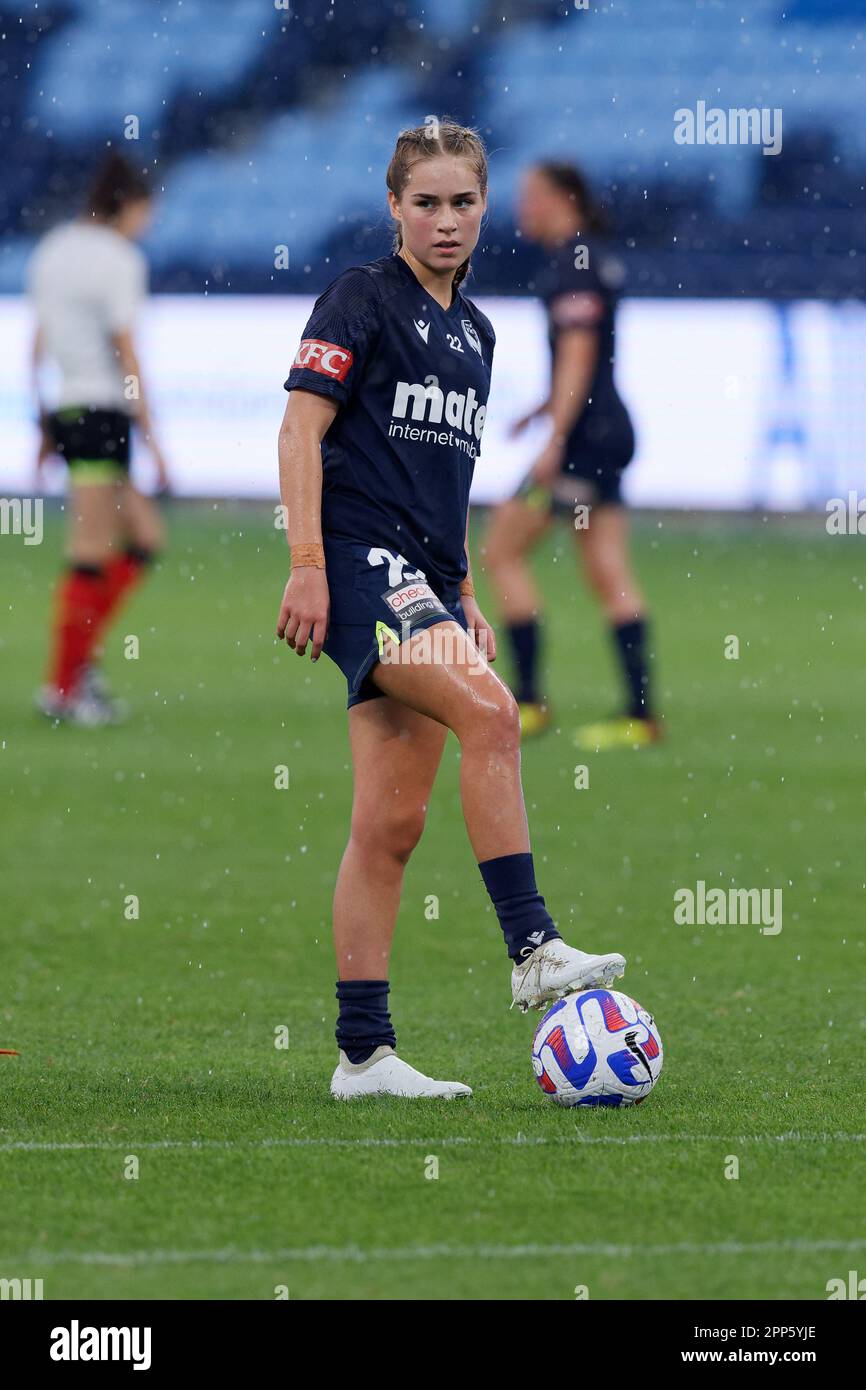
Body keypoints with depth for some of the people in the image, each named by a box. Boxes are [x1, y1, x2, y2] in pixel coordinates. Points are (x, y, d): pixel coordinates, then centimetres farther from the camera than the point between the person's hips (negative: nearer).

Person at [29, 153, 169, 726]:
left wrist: (43, 427, 24)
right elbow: (126, 354, -13)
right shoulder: (119, 260, -10)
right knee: (93, 554, -5)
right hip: (102, 410, -9)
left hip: (63, 413, 9)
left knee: (145, 537, 13)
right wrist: (152, 438, -10)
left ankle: (80, 660, 6)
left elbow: (39, 343, 19)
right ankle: (62, 687, -4)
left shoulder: (53, 249, 15)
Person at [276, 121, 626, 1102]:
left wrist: (465, 598, 23)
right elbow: (301, 429, -9)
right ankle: (532, 949, -29)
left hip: (425, 580, 8)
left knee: (392, 822, 3)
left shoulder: (473, 329, 19)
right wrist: (307, 564, -17)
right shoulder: (362, 299, -3)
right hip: (363, 560, -8)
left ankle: (363, 1053, 3)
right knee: (488, 710, -28)